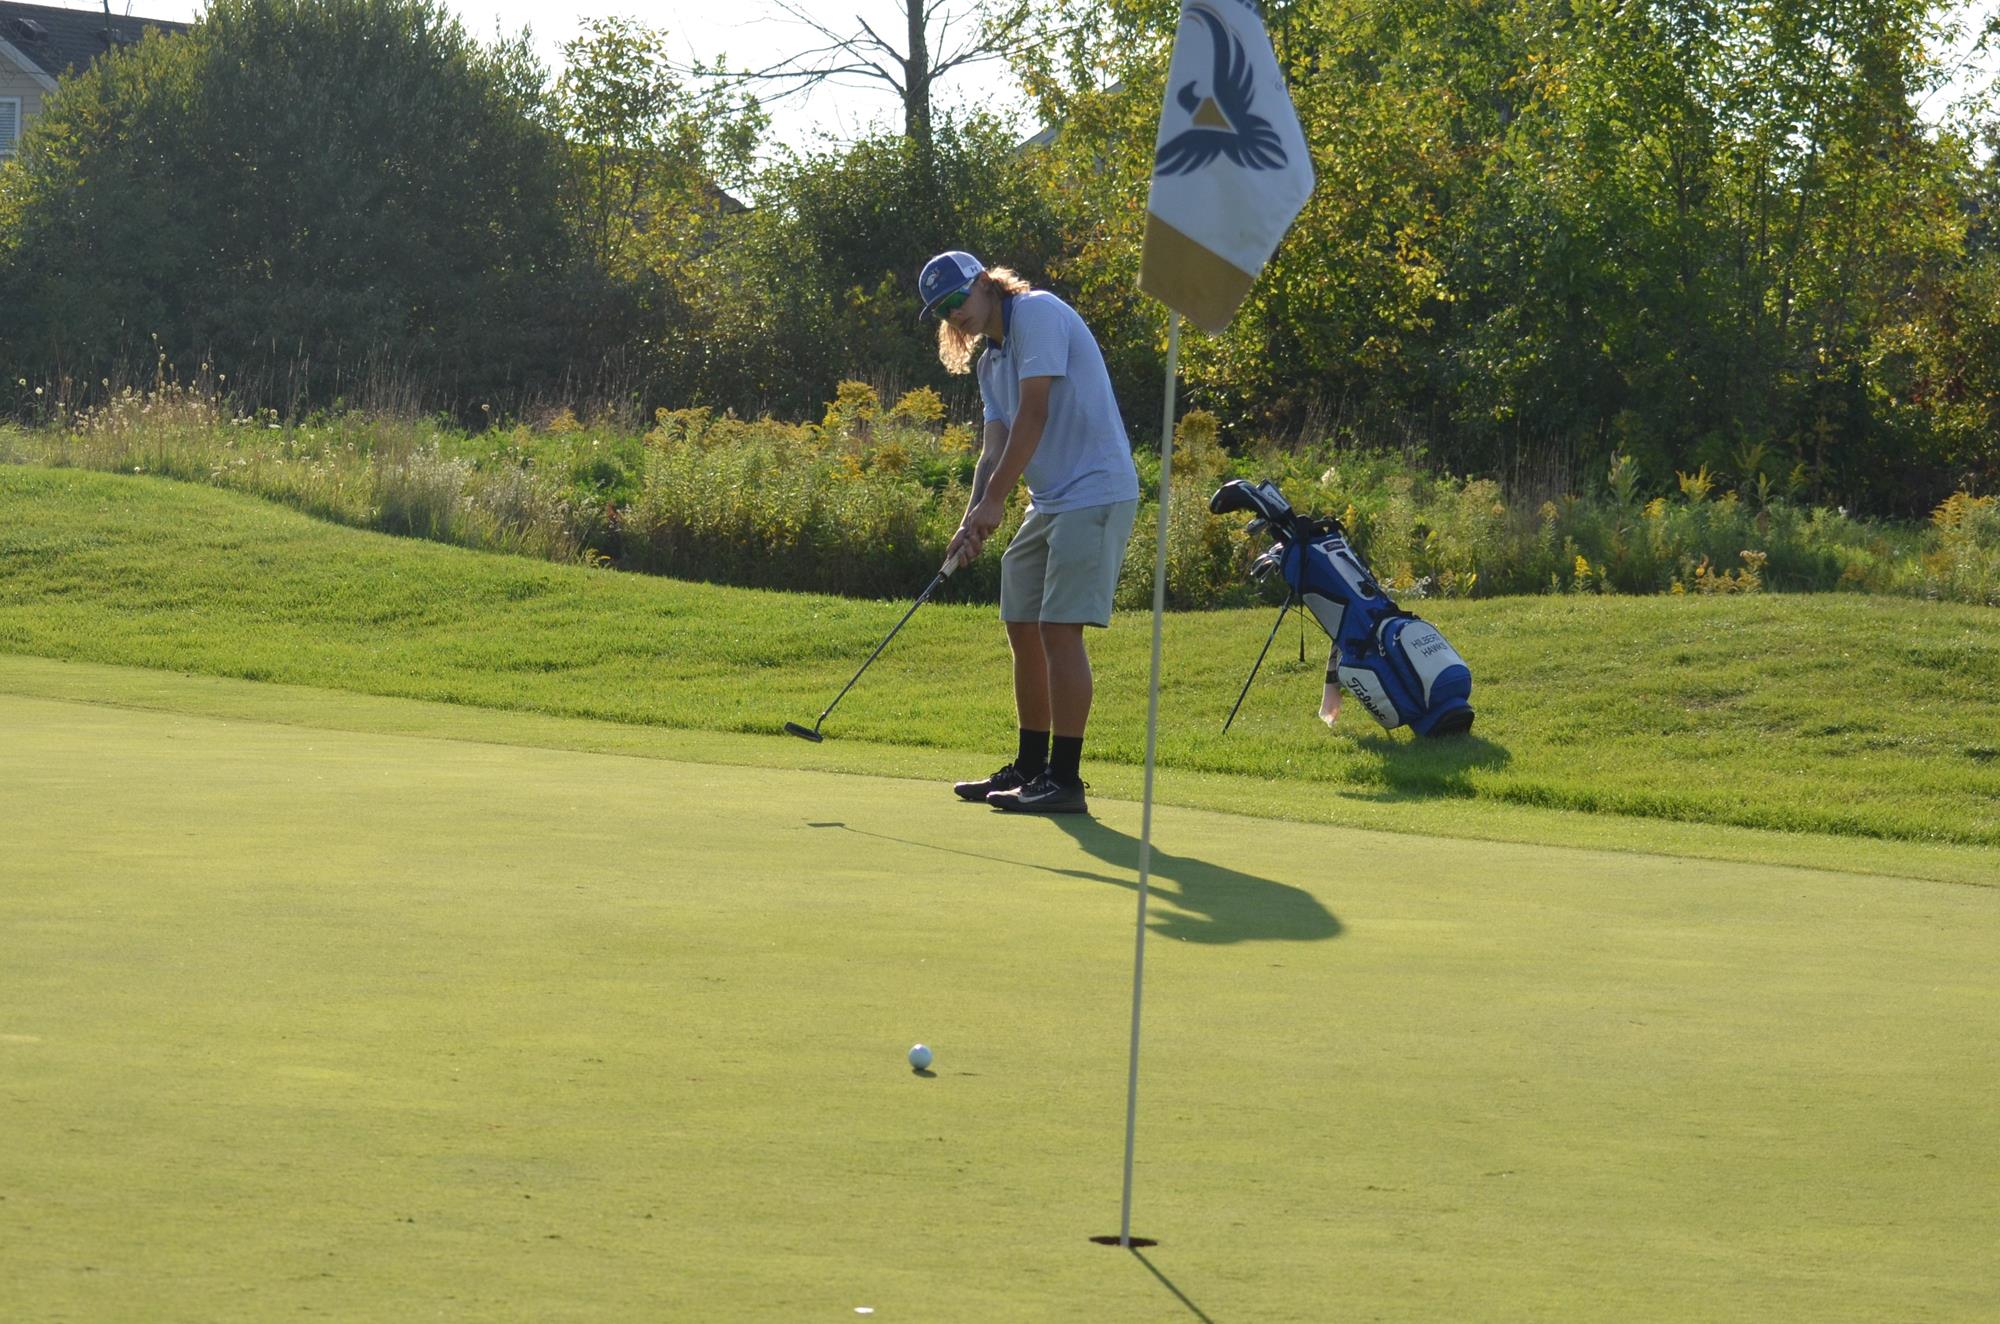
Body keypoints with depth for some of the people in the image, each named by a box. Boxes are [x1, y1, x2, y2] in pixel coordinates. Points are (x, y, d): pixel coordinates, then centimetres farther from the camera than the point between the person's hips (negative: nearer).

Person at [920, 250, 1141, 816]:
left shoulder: (1037, 313, -10)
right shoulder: (990, 361, 18)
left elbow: (1034, 414, -17)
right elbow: (994, 448, 11)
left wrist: (995, 499, -17)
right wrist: (972, 519, -6)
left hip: (1095, 493, -10)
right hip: (1050, 503, 10)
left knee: (1059, 629, -13)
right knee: (1023, 630, 12)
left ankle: (1064, 780, -12)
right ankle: (1030, 768, 22)